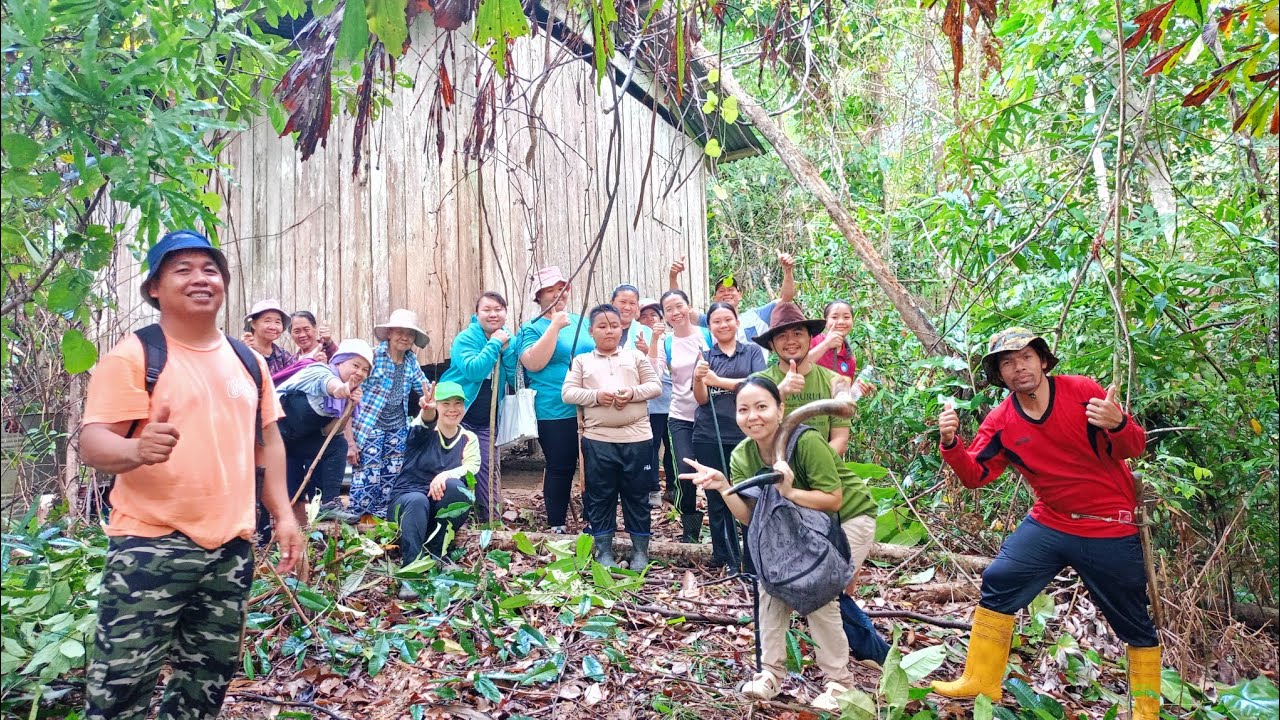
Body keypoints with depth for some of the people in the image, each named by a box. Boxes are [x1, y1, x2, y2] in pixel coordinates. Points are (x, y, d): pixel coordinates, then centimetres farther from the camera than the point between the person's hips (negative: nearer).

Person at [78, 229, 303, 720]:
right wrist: (138, 449, -36)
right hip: (151, 545, -5)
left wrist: (283, 514, 8)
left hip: (231, 546, 5)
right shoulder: (132, 355, -6)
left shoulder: (248, 360, 11)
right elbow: (92, 441, -13)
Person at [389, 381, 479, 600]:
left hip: (444, 508, 2)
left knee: (456, 486, -31)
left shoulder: (469, 439, 7)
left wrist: (446, 475, -34)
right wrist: (426, 411, -53)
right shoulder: (423, 431, -1)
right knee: (418, 501, -36)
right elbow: (425, 422, -27)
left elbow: (472, 467, -13)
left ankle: (436, 554, -19)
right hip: (407, 497, -2)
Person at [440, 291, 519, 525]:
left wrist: (506, 348, -14)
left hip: (487, 422, 4)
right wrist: (495, 343, -23)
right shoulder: (466, 338, -12)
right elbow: (473, 370, -29)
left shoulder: (508, 339, 4)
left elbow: (516, 380, -3)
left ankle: (492, 520, 12)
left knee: (487, 468, 5)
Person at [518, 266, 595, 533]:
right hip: (556, 413, -5)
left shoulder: (581, 322, 13)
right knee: (560, 468, 2)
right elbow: (533, 363, -19)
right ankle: (556, 525, 19)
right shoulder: (532, 328, -2)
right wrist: (555, 326, -20)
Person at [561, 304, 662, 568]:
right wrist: (596, 395, -14)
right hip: (597, 439, 0)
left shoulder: (636, 356, 11)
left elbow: (655, 386, 5)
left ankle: (640, 550, 19)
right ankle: (604, 551, 18)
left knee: (637, 495, 7)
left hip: (636, 438, 0)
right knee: (600, 496, 6)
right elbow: (568, 393, 1)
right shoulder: (581, 361, 10)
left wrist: (633, 393, -13)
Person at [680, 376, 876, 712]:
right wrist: (722, 486, -31)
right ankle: (771, 672, 9)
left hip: (850, 518, -6)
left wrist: (789, 492, -42)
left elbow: (834, 500, -29)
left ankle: (840, 682, 4)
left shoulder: (807, 441, -33)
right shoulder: (741, 455, -14)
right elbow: (748, 516, -15)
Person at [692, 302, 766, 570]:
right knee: (716, 498, 6)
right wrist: (698, 379, -20)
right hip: (709, 437, 2)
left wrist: (719, 381, -19)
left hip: (744, 435, -2)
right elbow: (701, 399, 1)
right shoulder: (704, 357, 11)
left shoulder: (752, 352, 7)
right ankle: (725, 555, 17)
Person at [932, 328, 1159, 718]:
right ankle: (980, 682, 9)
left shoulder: (1083, 391, -14)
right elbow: (975, 475, -9)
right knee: (999, 584, -4)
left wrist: (1118, 424, -37)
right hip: (1049, 524, 3)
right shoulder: (1000, 422, -6)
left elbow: (1134, 448, -13)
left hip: (1111, 529, -2)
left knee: (1134, 623, 9)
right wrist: (951, 444, -28)